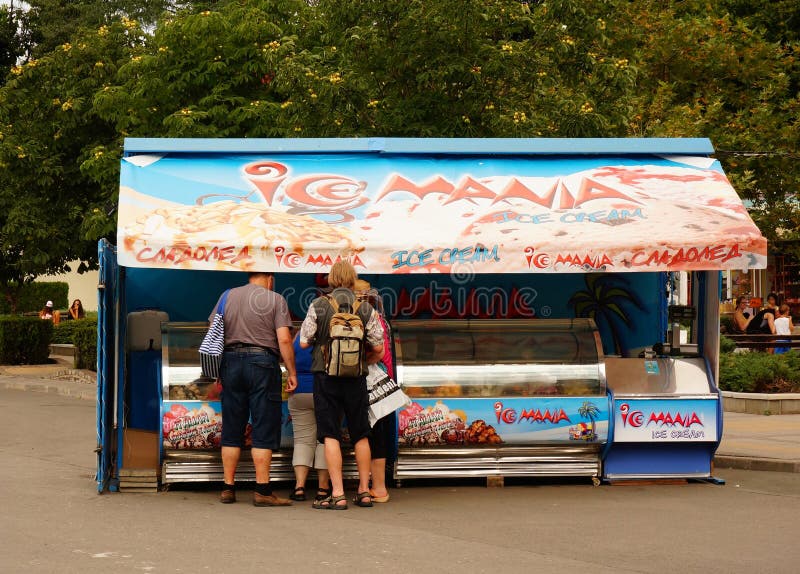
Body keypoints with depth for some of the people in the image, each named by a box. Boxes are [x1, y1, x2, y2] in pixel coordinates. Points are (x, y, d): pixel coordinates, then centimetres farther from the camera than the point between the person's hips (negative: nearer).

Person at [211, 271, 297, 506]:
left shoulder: (228, 296, 12)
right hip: (262, 362, -4)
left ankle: (228, 488, 11)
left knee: (232, 429, 9)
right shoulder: (275, 299, 0)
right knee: (264, 429, -1)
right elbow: (284, 340, -7)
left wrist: (217, 368, 22)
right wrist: (292, 373, -2)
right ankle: (262, 490, -4)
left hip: (231, 361, 4)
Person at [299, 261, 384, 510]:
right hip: (356, 379, 2)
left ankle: (338, 494, -6)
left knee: (331, 435, -1)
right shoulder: (366, 309, 1)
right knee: (360, 435, 14)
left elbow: (303, 342, -1)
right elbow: (378, 349, 3)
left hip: (326, 377, -2)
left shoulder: (318, 305, -3)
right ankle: (364, 491, 16)